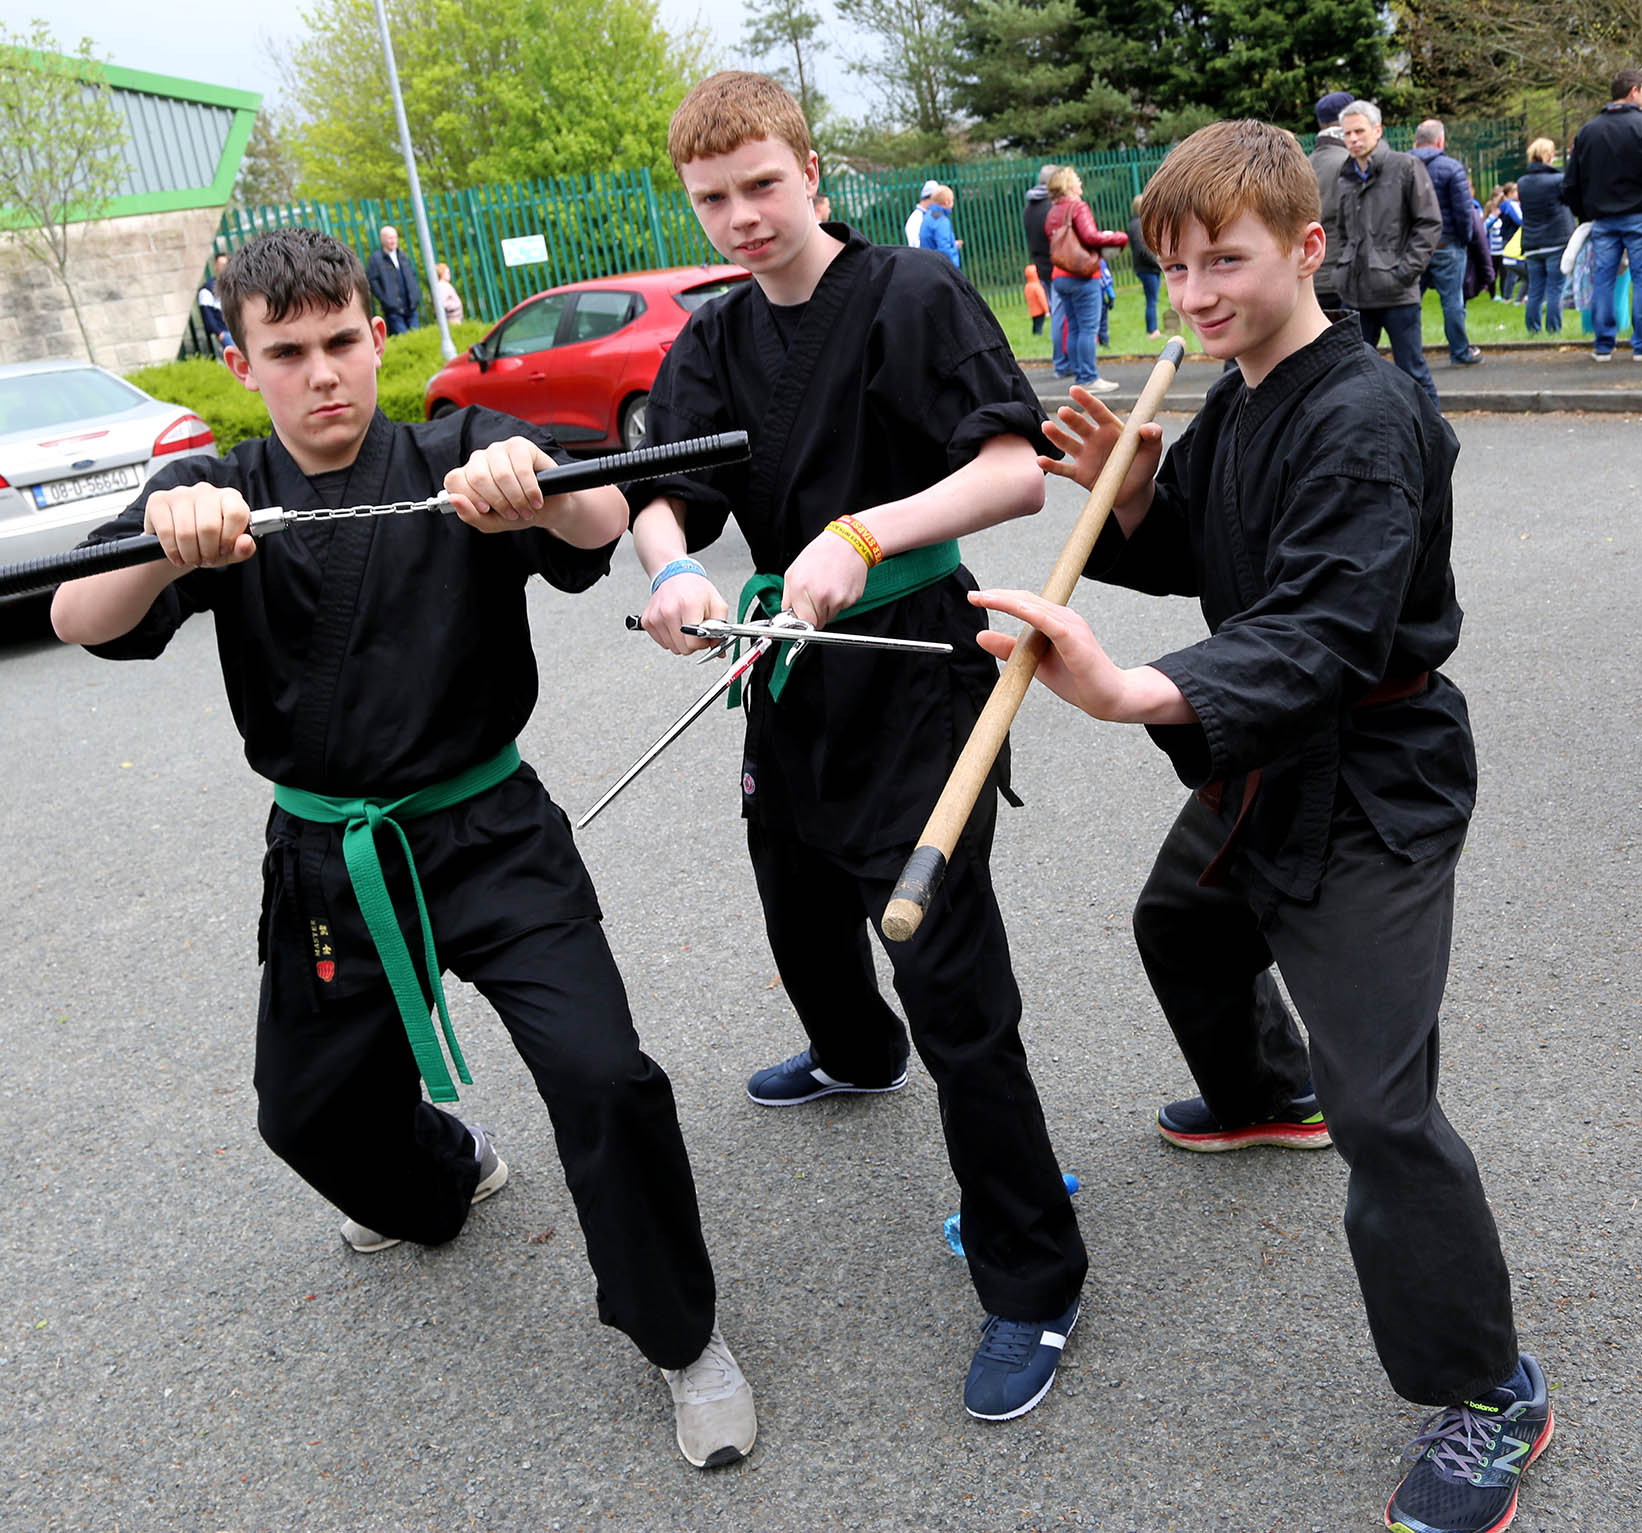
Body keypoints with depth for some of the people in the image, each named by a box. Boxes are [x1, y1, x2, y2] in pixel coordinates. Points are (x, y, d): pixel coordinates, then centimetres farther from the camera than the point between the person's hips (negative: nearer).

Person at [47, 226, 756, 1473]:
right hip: (323, 859, 4)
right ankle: (443, 1177, 53)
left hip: (490, 838, -3)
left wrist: (537, 491, -50)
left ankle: (682, 1337, 6)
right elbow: (84, 621, -19)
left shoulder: (462, 460, -6)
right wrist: (170, 544, -41)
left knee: (602, 1077, -19)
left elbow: (600, 528, -26)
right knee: (308, 1109, 17)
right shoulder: (218, 499, -1)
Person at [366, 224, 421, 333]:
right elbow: (371, 280, -9)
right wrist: (385, 300, -13)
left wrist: (416, 295, 7)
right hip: (394, 309, -6)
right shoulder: (376, 258, -5)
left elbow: (413, 275, 20)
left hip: (411, 308, 6)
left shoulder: (402, 255, 15)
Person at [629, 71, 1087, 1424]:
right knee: (803, 915, 27)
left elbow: (1019, 472, -22)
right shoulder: (711, 345, 8)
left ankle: (1033, 1286, 6)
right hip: (792, 674, 7)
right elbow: (660, 494, -5)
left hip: (916, 675, -7)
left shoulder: (913, 298, -11)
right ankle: (855, 1054, 61)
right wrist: (674, 570, -29)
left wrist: (863, 533, -36)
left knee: (952, 982, -9)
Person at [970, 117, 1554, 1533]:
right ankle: (1263, 1099, 60)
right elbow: (1189, 557, 13)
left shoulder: (1367, 421, -24)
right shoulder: (1235, 401, 7)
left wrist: (1135, 694, -50)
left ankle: (1493, 1395, 7)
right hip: (1267, 765, 10)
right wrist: (1126, 491, -9)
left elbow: (1322, 635, -34)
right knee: (1185, 924, 30)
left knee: (1381, 1101, -13)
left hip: (1371, 792, -10)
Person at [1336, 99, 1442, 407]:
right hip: (1355, 294, 5)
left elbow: (1430, 224, -3)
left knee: (1412, 372, 1)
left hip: (1397, 293, -5)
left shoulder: (1406, 167, -1)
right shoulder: (1345, 178, 13)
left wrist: (1406, 269, -11)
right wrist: (1343, 270, 8)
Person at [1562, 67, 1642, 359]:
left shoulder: (1587, 131, 9)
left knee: (1602, 280, 7)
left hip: (1602, 219, 4)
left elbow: (1570, 184, 11)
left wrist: (1584, 214, 20)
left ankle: (1603, 346, 7)